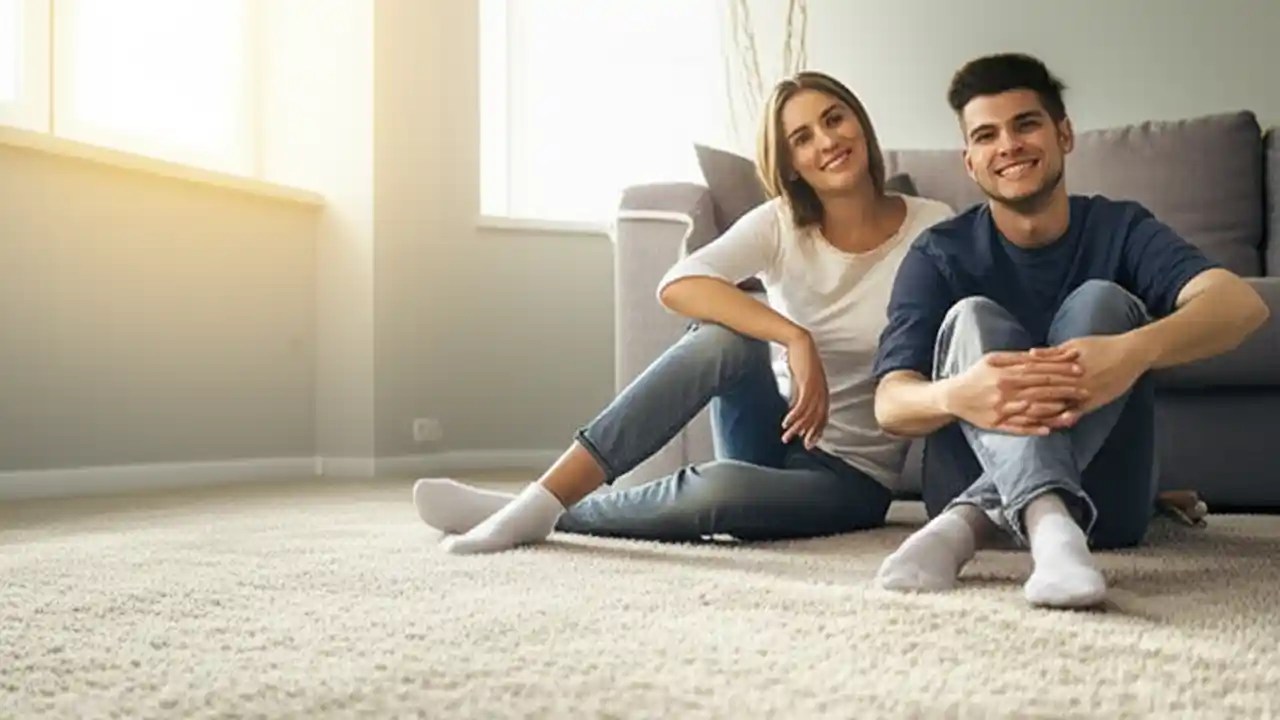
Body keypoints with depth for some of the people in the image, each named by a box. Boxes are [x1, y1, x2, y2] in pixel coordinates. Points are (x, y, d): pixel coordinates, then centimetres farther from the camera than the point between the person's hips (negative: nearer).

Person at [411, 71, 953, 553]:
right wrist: (794, 337, -33)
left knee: (721, 490, -37)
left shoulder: (932, 229, -7)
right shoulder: (780, 224, -5)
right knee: (724, 337, -32)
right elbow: (677, 286, -24)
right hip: (780, 435, 2)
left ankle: (550, 511, -17)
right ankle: (545, 495, -30)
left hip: (853, 476, -2)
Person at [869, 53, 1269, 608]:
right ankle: (1048, 521, -48)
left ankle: (968, 522, -37)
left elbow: (1243, 303, -21)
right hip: (972, 477, 0)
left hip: (1101, 498, 0)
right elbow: (890, 403, -17)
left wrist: (1135, 351, -44)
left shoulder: (1119, 229, -1)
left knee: (1101, 300, -19)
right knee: (972, 316, -21)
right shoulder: (939, 255, -2)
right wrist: (955, 395, -42)